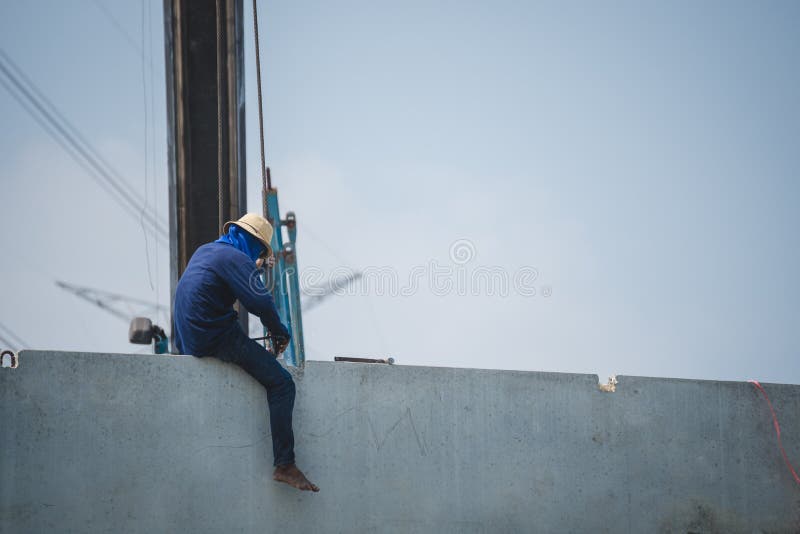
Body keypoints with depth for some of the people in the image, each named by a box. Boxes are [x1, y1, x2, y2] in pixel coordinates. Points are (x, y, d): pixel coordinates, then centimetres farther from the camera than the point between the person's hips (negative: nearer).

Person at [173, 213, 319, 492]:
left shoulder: (203, 251, 18)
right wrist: (279, 332, -7)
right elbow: (260, 302, -20)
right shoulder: (236, 258, -11)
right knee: (281, 383, -11)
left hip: (190, 340, 10)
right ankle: (284, 465, -20)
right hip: (217, 339, -10)